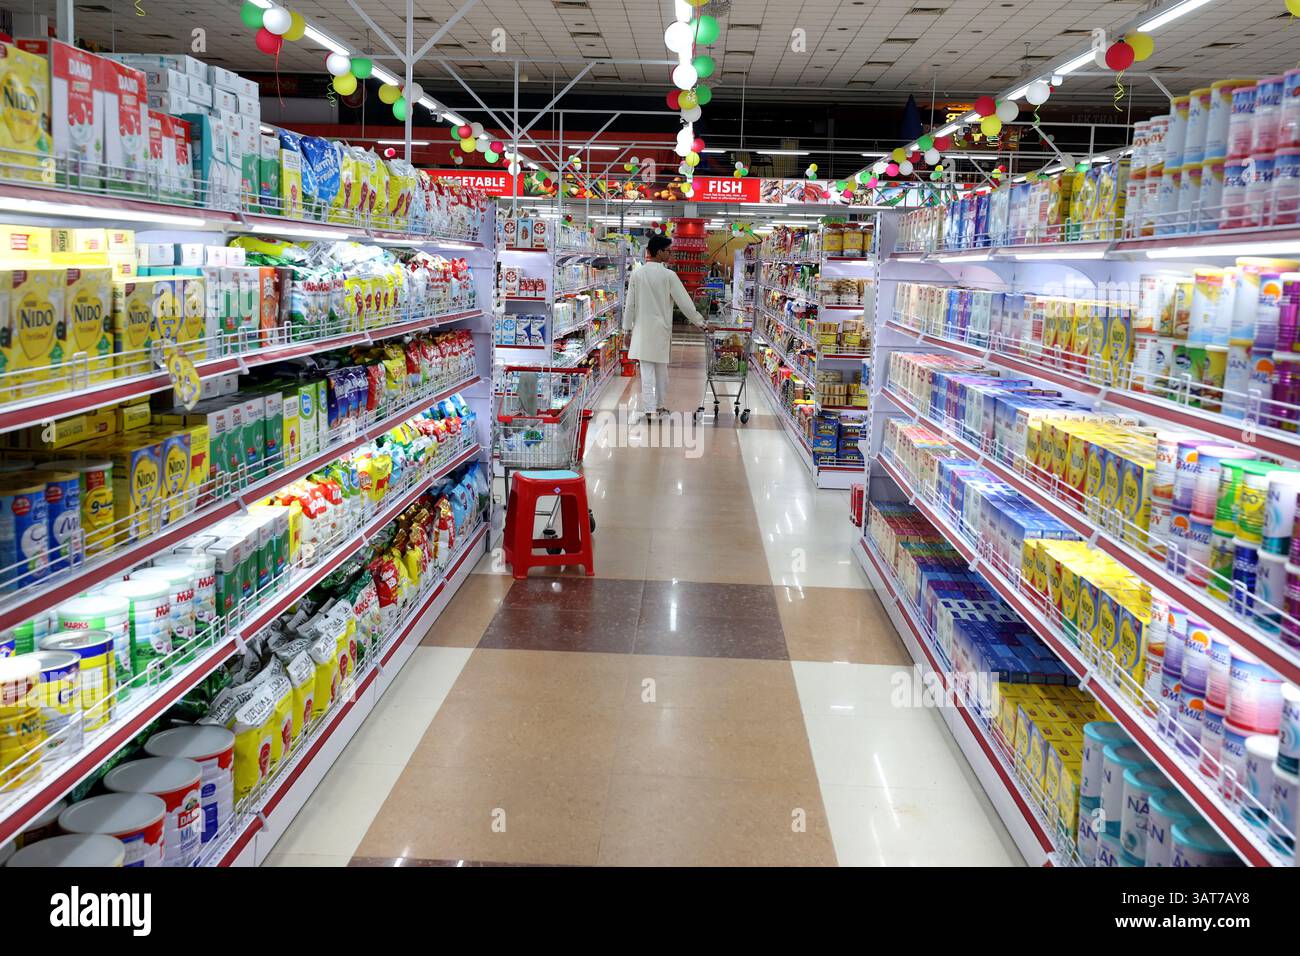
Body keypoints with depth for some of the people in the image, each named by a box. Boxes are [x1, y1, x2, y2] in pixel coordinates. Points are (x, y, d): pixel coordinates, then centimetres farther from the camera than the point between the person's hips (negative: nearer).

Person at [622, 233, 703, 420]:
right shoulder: (669, 275, -11)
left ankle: (649, 410, -2)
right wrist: (702, 323, 1)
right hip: (661, 330, -1)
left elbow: (630, 304, 1)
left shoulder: (637, 274, -3)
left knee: (647, 371, 1)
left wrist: (627, 328, 11)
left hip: (643, 330, 1)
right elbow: (685, 303, -8)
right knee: (661, 369, 14)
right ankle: (660, 406, 26)